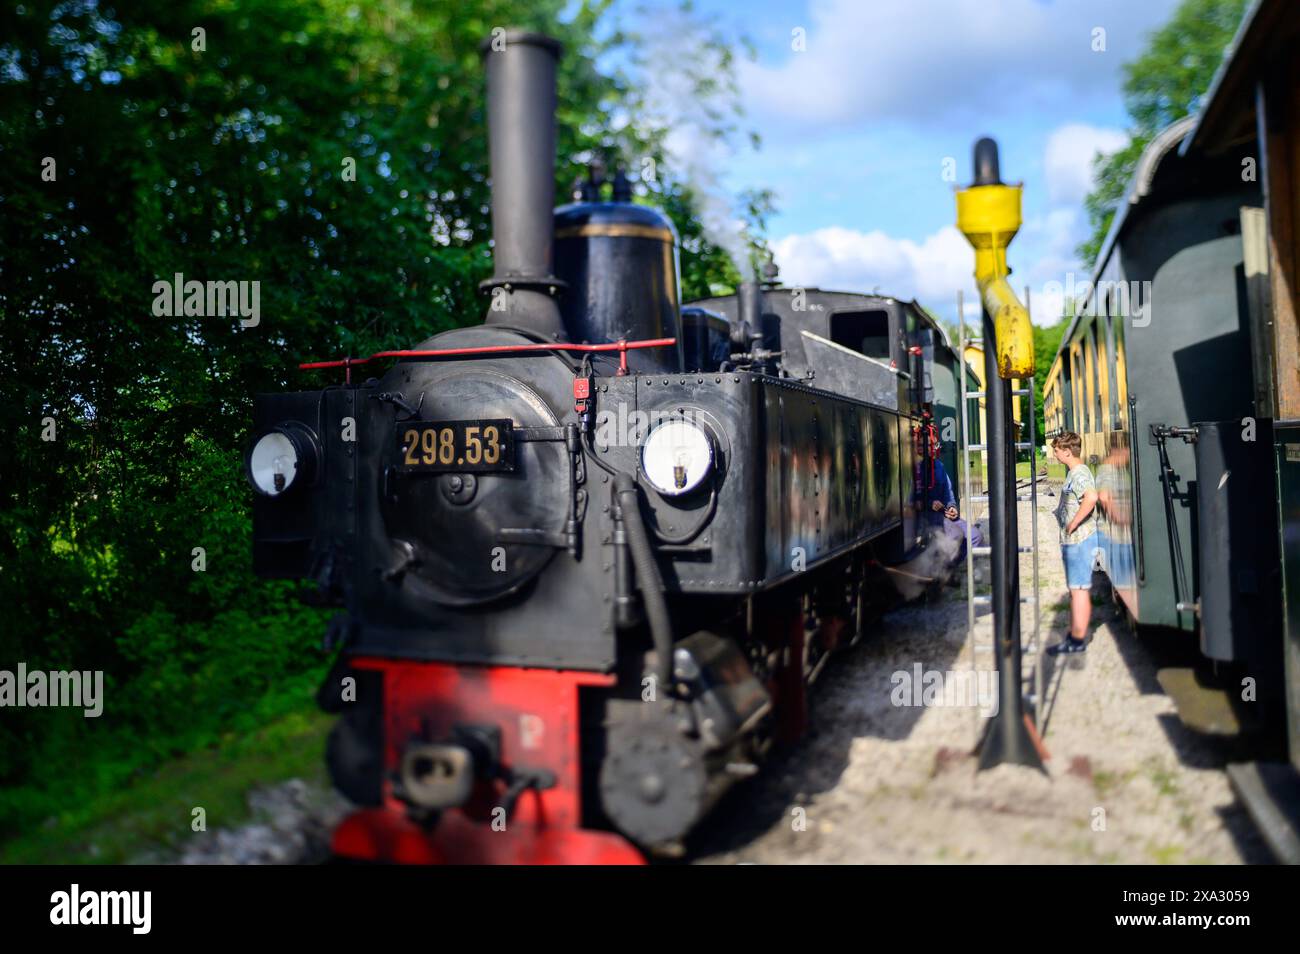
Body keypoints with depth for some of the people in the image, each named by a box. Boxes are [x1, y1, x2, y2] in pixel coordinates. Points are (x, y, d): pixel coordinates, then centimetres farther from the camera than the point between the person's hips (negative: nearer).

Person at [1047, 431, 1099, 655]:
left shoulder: (1079, 474, -17)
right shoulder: (1072, 472, 14)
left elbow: (1091, 497, -37)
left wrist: (1073, 524, -28)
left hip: (1080, 539, -10)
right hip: (1072, 540, 10)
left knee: (1079, 589, -4)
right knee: (1076, 588, 16)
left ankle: (1077, 640, 1)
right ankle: (1074, 634, 25)